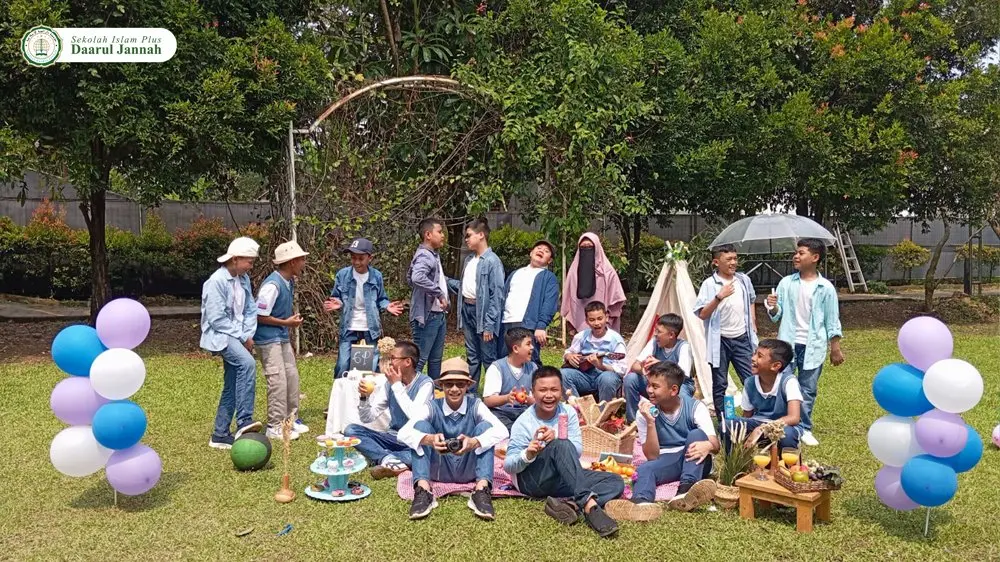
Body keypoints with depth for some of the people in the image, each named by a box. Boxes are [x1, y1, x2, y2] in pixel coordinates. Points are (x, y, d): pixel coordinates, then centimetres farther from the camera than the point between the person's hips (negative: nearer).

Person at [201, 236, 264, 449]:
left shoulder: (244, 279, 8)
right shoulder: (217, 281, -16)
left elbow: (250, 310, 9)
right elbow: (217, 319, -18)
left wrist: (248, 336, -5)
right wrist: (242, 337, -14)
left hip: (238, 336, 8)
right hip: (220, 335, -8)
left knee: (231, 387, 9)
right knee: (248, 363, -32)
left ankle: (220, 435, 18)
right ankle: (244, 421, -30)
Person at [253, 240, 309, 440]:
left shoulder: (289, 282, 4)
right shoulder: (272, 285, -23)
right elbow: (259, 316, -22)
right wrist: (287, 323, -17)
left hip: (282, 338, 9)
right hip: (268, 339, -9)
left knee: (292, 377, 12)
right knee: (278, 380, -8)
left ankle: (291, 419, 25)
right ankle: (275, 426, 2)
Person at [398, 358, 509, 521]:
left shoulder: (476, 405, -8)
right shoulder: (433, 407, -7)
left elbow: (502, 431, -25)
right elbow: (403, 433, -22)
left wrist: (474, 442, -44)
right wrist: (429, 439, -43)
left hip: (469, 470, 0)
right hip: (439, 470, 1)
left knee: (485, 426, -22)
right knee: (421, 425, -19)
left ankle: (481, 491, -34)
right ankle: (423, 490, -32)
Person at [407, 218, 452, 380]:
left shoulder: (434, 255, 15)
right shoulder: (424, 256, -16)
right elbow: (417, 277, -35)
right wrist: (439, 293, -29)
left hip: (439, 314, 10)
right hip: (427, 316, -10)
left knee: (436, 359, 17)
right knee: (420, 359, -6)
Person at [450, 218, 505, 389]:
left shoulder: (492, 261, -15)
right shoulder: (468, 260, 10)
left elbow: (497, 295, -17)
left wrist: (489, 325, -19)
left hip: (483, 312, -8)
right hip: (467, 310, 8)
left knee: (488, 357, 2)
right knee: (472, 356, 18)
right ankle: (470, 391, 28)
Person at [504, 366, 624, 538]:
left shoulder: (568, 413, 1)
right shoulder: (523, 423, -11)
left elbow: (578, 450, -7)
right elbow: (508, 466, -13)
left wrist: (557, 439, -27)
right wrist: (527, 455, -35)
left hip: (564, 477, 5)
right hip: (531, 479, -5)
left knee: (615, 482, -14)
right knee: (561, 445, -35)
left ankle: (570, 504, -36)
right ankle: (589, 505, -47)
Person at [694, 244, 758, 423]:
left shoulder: (744, 280, 4)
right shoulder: (709, 284, -10)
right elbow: (702, 314, -15)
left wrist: (753, 327, 15)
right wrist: (719, 297, -27)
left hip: (742, 339, 3)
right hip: (720, 341, -3)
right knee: (719, 385, 6)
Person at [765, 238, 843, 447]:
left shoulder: (825, 288, -3)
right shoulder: (786, 283, 1)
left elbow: (832, 321, 2)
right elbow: (777, 315, 6)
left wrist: (836, 349, 3)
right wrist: (772, 307, -17)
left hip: (813, 346, -1)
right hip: (788, 343, 1)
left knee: (808, 390, 8)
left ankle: (805, 429, 19)